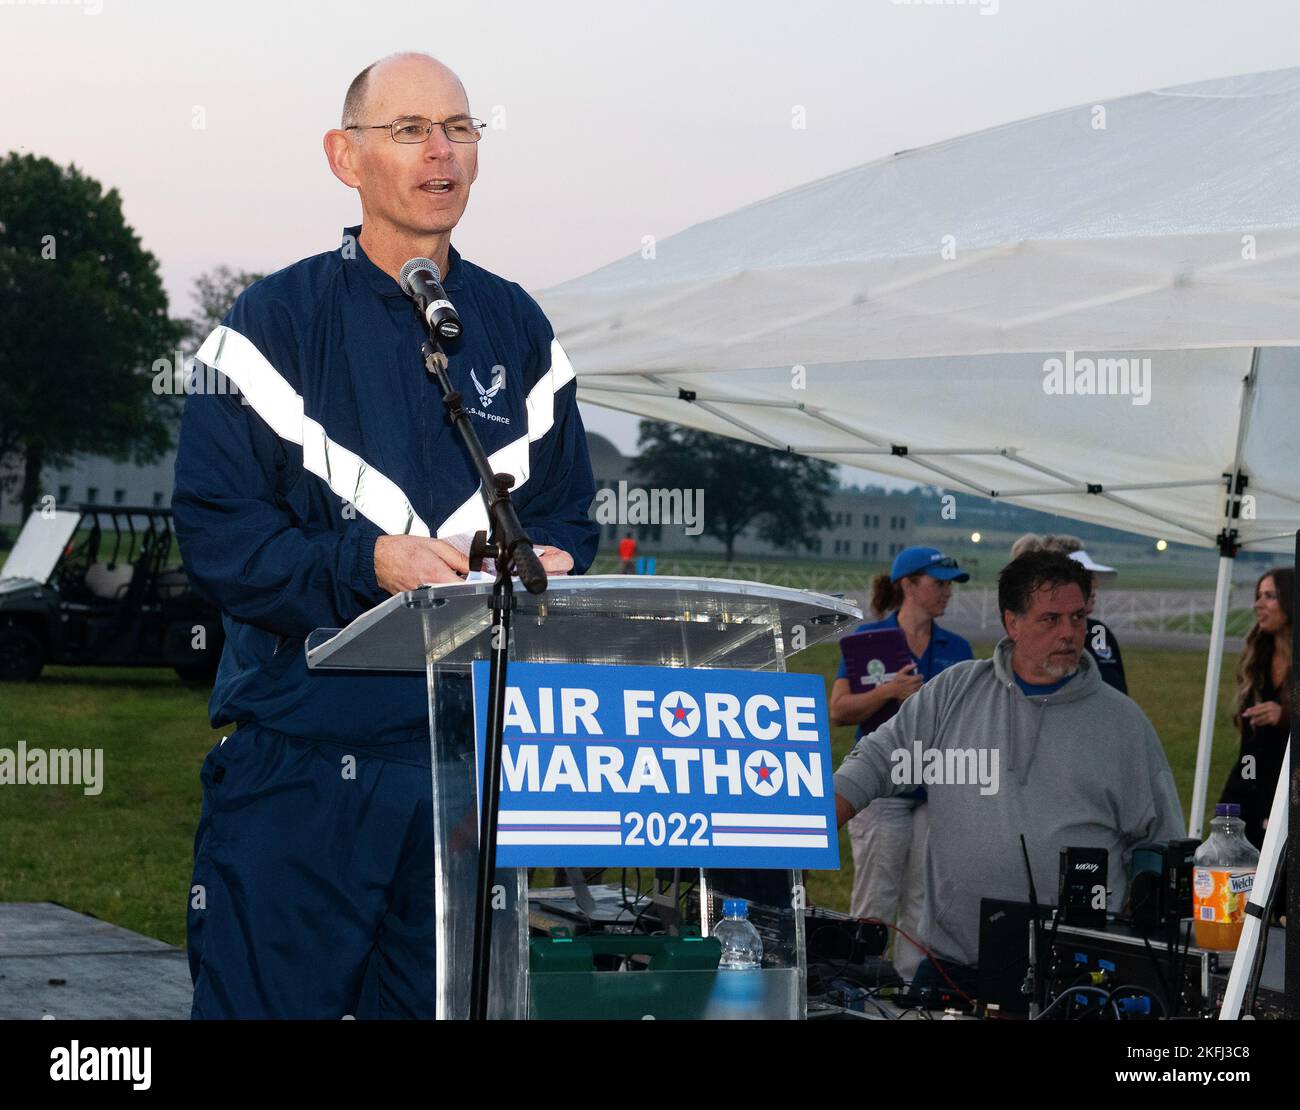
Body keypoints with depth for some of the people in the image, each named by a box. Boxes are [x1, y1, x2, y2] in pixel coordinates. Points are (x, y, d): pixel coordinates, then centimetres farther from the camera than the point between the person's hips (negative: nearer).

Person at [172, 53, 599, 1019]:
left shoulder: (516, 330, 13)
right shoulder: (279, 322, -1)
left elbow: (568, 513, 16)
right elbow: (216, 533, -8)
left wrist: (551, 563, -7)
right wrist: (369, 563, -21)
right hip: (300, 748, -4)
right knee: (267, 1000, -5)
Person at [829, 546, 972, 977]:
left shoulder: (957, 648, 11)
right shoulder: (868, 637, -1)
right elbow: (839, 710, -9)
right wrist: (890, 691, -23)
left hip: (938, 789, 4)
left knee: (925, 904, 5)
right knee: (875, 903, -2)